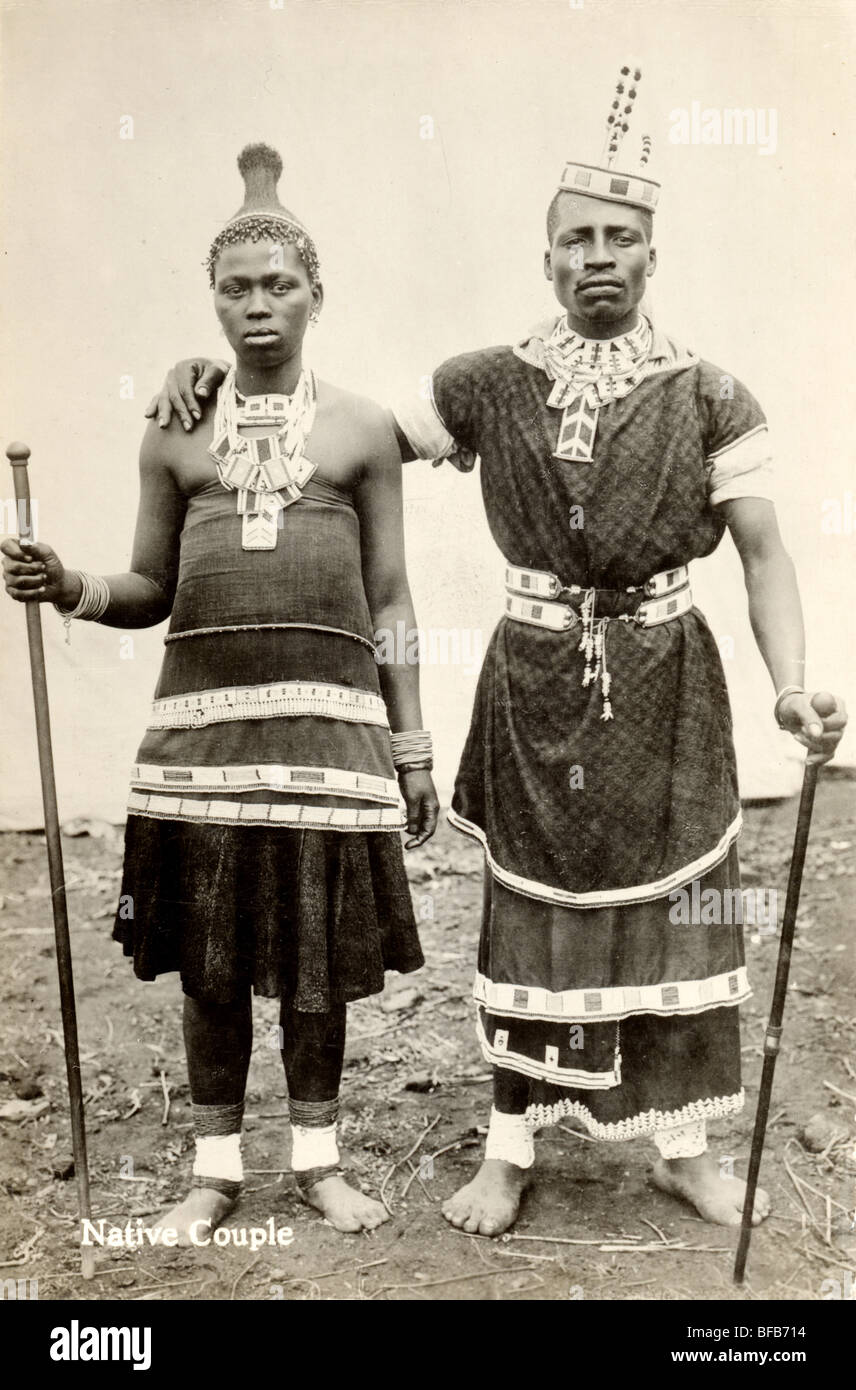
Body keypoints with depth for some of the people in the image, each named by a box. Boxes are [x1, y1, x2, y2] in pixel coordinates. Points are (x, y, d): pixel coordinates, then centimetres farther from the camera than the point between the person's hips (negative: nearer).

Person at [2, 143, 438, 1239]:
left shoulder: (360, 429, 7)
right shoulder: (175, 432, 10)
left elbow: (389, 602, 6)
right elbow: (151, 591, 12)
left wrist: (413, 748, 4)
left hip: (328, 713, -1)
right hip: (203, 714, 2)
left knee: (319, 953, 6)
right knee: (209, 955, 8)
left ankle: (317, 1158, 27)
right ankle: (216, 1165, 26)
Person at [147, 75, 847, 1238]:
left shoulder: (708, 398, -2)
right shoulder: (491, 386, 1)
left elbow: (762, 548, -5)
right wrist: (220, 378, -4)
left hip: (663, 687, 0)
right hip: (533, 683, 1)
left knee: (674, 911, 8)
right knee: (528, 912, 10)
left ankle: (683, 1148, 29)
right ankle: (510, 1151, 27)